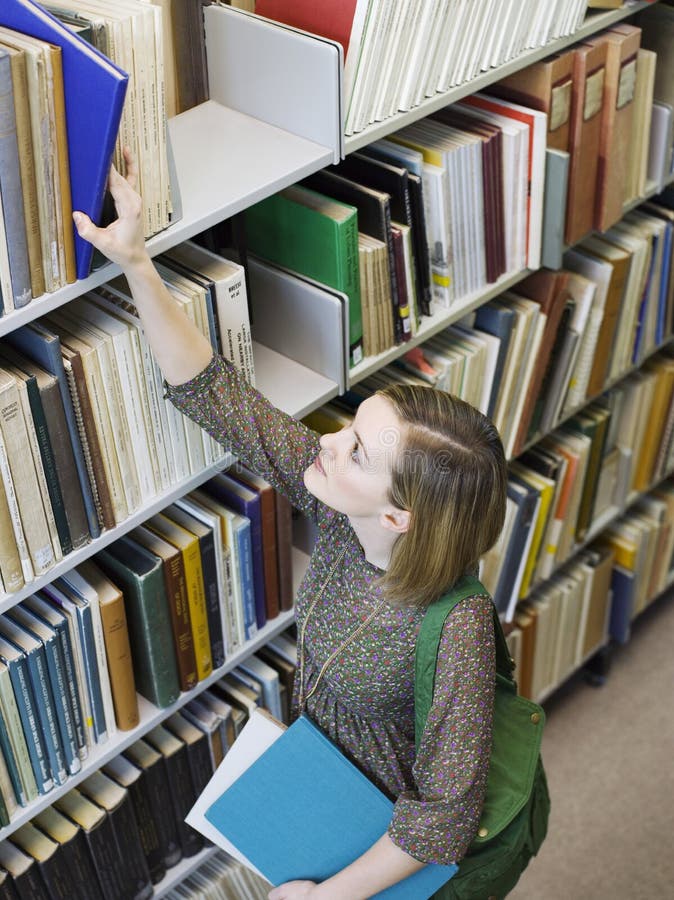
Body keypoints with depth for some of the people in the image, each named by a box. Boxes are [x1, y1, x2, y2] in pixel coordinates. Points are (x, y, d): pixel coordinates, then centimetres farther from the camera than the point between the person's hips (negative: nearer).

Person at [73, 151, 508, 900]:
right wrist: (135, 264, -31)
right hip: (315, 763, 5)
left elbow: (443, 816, -29)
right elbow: (213, 395, -21)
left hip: (386, 820, -5)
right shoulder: (334, 507, -24)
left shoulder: (455, 626, -38)